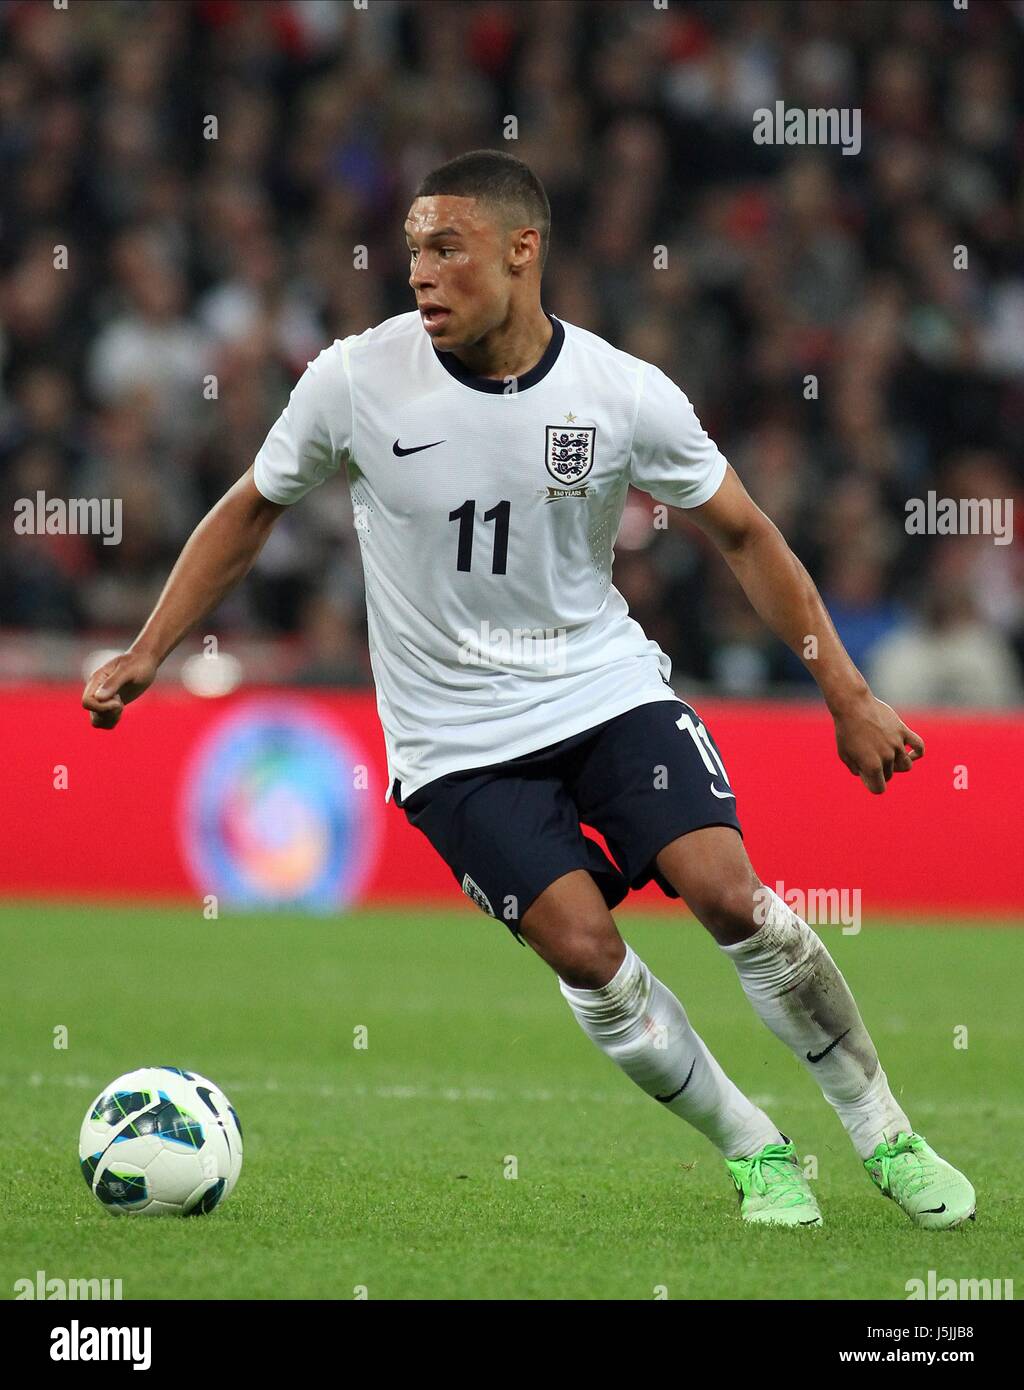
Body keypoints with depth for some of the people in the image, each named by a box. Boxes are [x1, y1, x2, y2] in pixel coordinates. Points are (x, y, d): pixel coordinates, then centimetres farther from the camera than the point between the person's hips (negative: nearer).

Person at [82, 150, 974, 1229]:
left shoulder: (625, 395, -12)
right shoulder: (355, 381, -12)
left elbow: (742, 535, 2)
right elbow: (252, 508, 5)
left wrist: (846, 694, 1)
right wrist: (146, 653, 3)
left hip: (609, 686, 0)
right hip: (456, 738, 0)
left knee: (727, 891, -18)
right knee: (583, 949, -16)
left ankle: (886, 1138, 1)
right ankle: (755, 1154, 4)